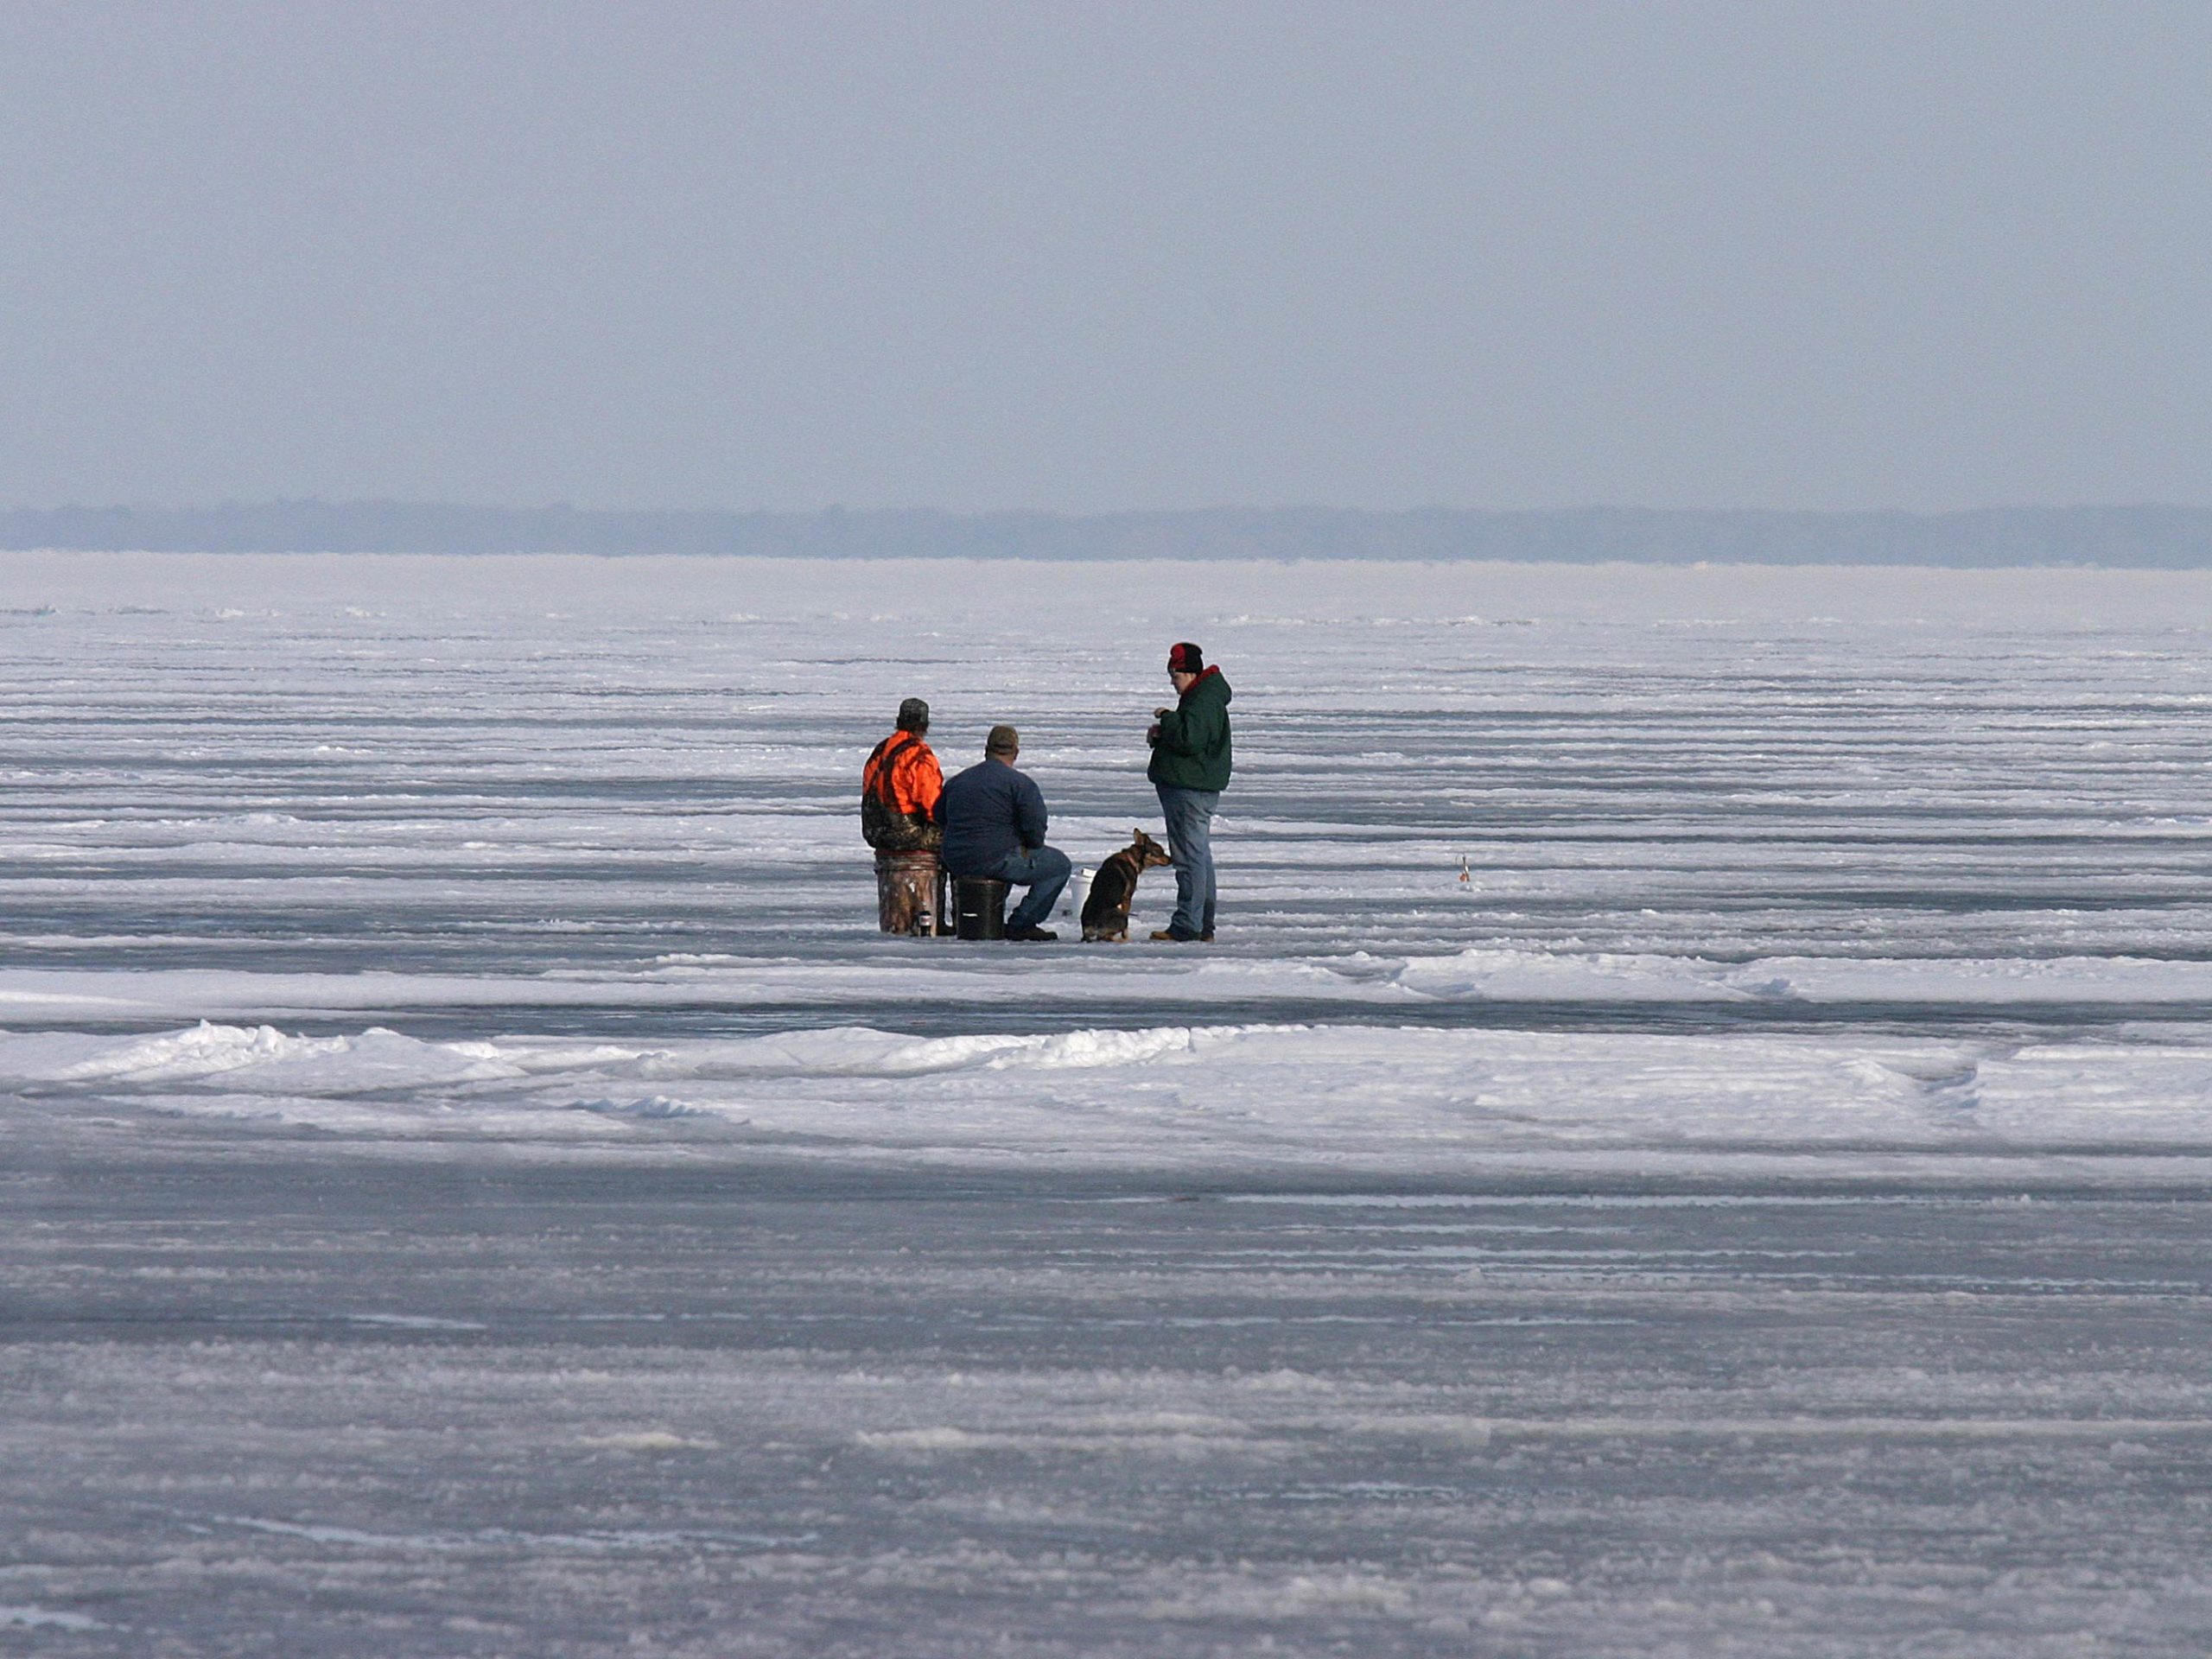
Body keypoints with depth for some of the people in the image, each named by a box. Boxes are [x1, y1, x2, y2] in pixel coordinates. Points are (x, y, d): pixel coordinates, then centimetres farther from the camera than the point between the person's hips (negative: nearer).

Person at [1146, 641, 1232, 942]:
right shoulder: (1197, 698, 18)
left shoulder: (1204, 702, -16)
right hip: (1191, 785, 12)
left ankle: (1188, 925, -12)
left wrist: (1167, 719, -13)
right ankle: (1203, 927, 19)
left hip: (1191, 789, -12)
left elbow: (1190, 739, -27)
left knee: (1190, 855, -11)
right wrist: (1161, 735, 8)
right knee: (1200, 856, 14)